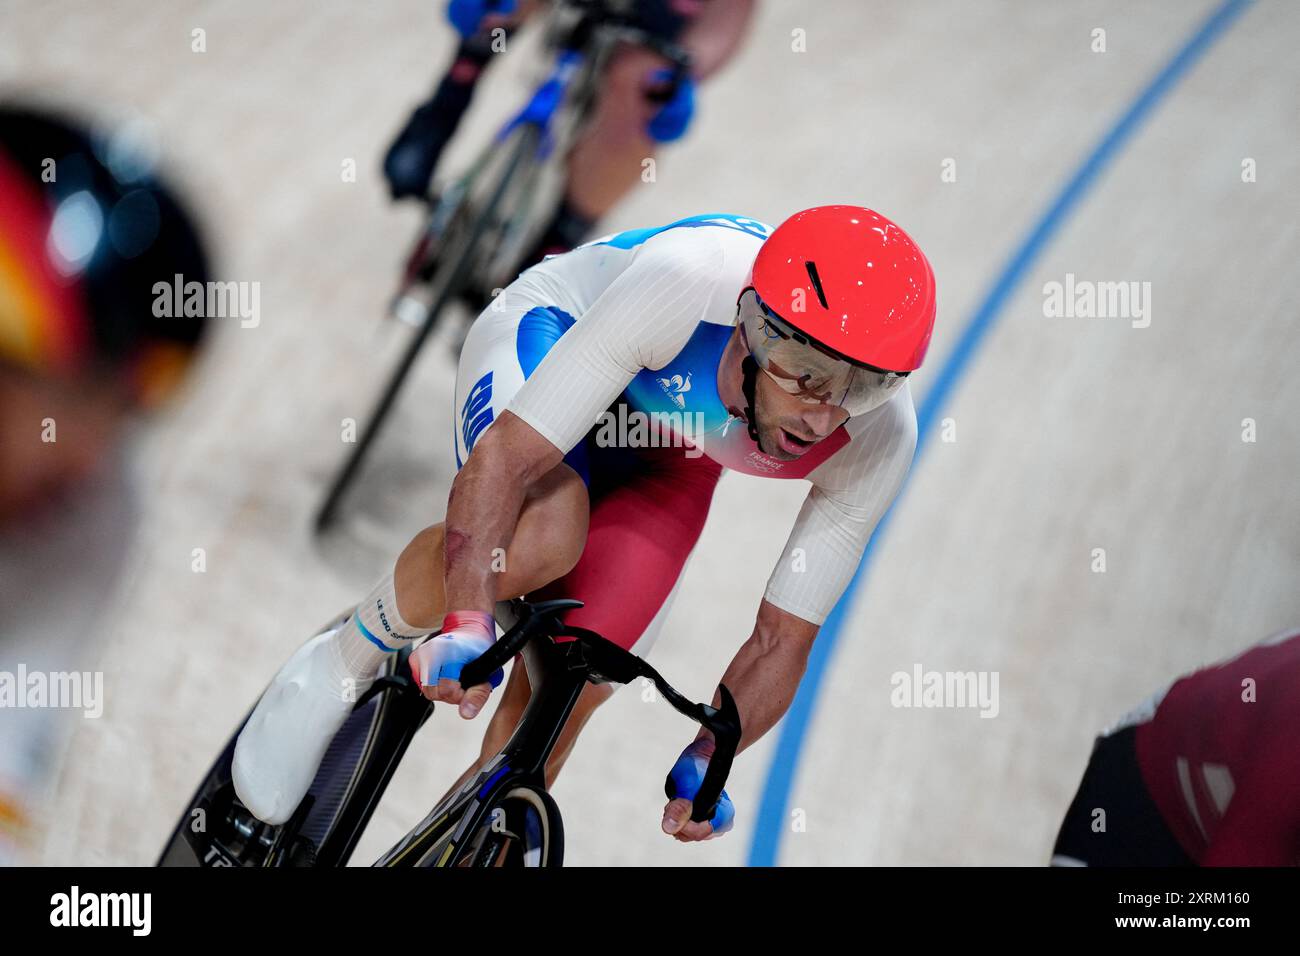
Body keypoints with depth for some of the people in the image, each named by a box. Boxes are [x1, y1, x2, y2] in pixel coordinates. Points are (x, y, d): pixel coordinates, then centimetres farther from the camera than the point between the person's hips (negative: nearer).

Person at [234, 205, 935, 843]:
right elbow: (503, 459, -40)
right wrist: (466, 629, -50)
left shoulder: (879, 436, -30)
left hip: (670, 456, 4)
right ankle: (347, 661, -7)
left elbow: (782, 640, -20)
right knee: (539, 540, -36)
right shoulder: (686, 283, -42)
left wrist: (705, 760, -33)